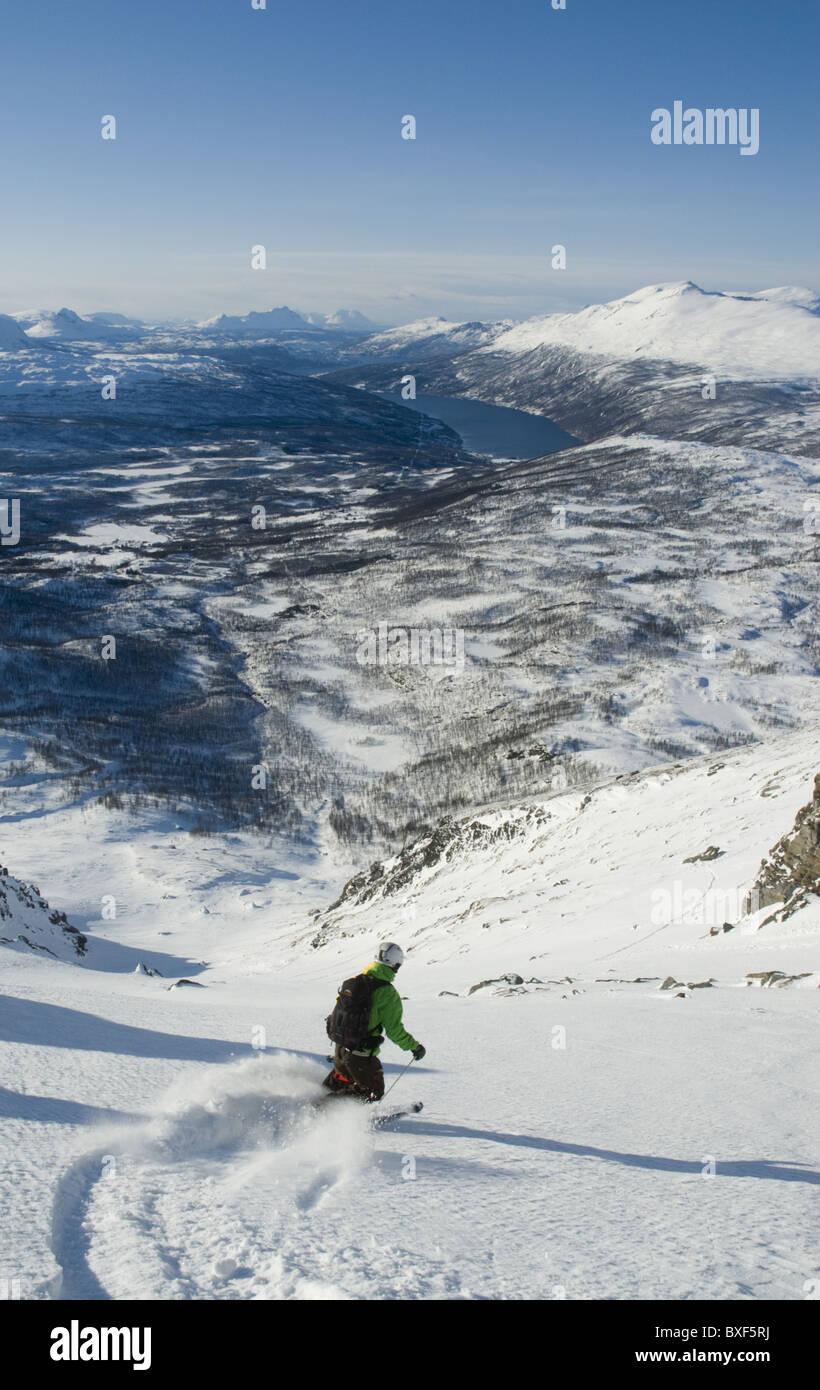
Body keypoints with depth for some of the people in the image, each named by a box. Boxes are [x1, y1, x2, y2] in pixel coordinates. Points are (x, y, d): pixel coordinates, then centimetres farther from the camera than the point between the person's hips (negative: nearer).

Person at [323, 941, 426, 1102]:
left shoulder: (354, 981, 2)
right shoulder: (387, 992, -19)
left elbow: (339, 1009, 13)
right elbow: (394, 1030, -17)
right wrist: (415, 1046, -3)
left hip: (340, 1047, 7)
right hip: (361, 1055, -7)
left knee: (341, 1080, 34)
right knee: (373, 1092, 12)